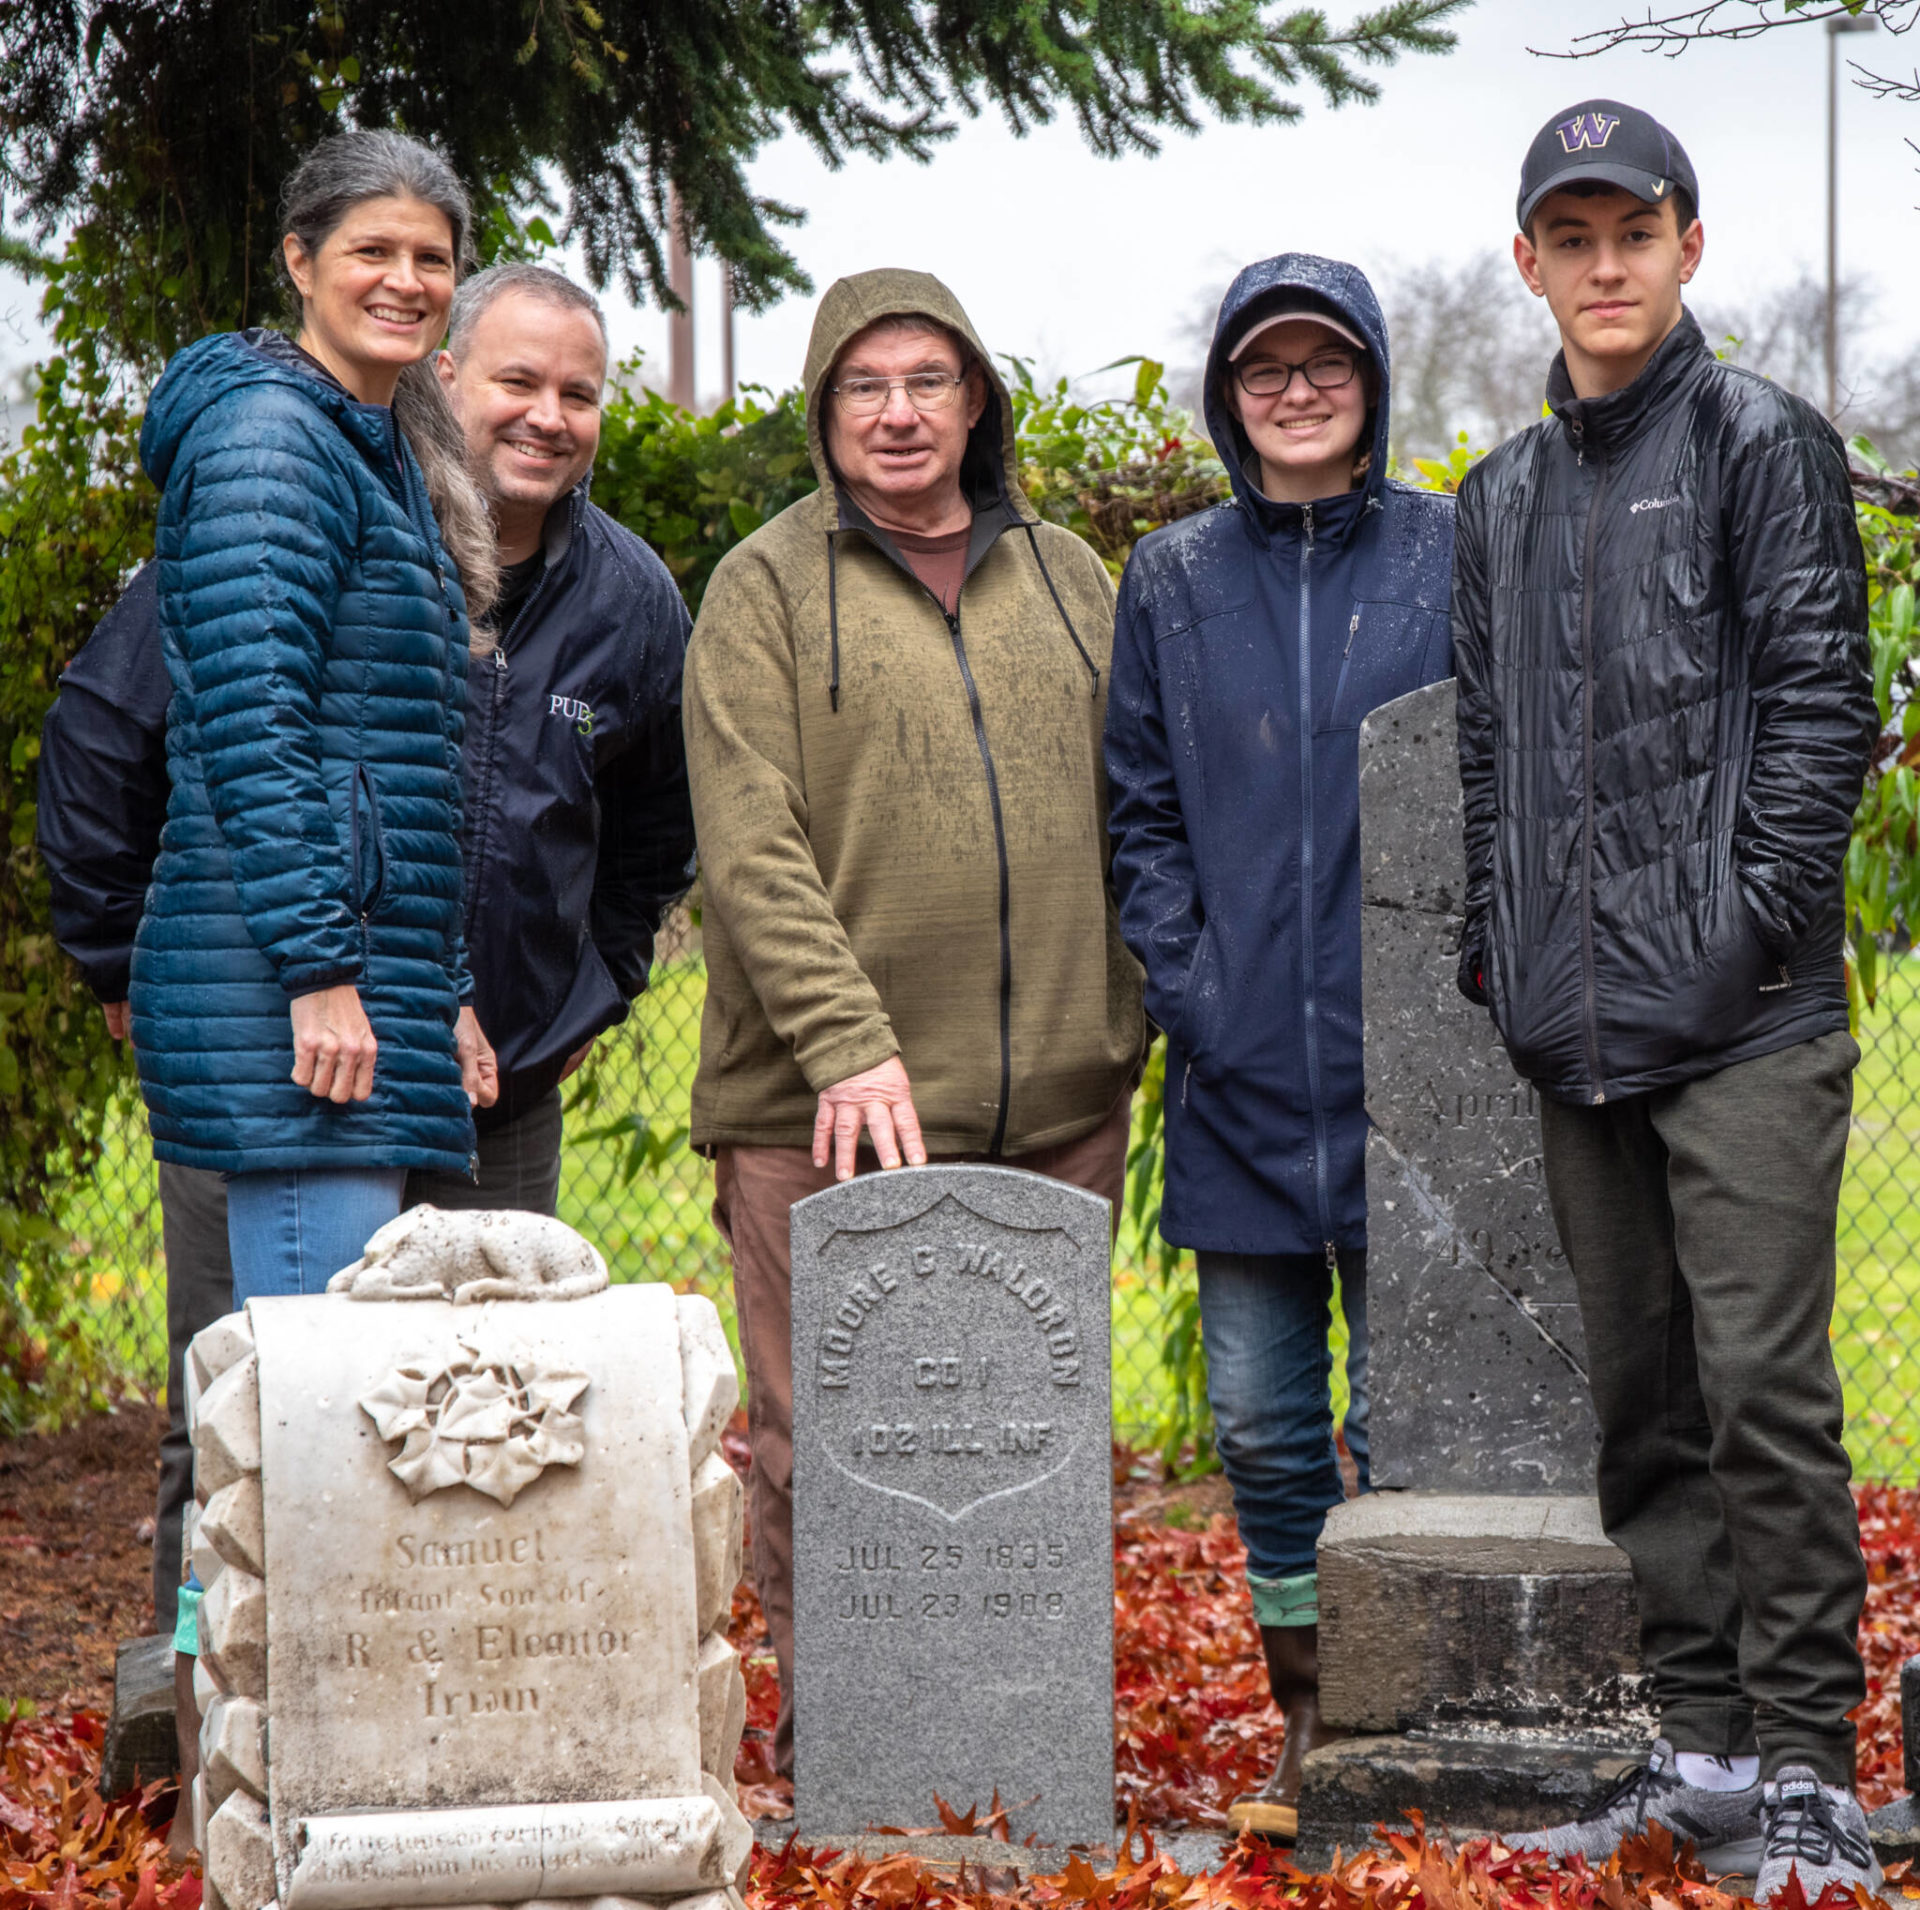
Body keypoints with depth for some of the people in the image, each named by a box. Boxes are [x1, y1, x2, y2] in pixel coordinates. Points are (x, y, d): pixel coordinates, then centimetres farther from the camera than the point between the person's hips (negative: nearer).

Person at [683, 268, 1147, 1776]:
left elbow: (1130, 823, 21)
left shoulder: (1067, 577, 16)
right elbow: (753, 849, -6)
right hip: (822, 1108, -4)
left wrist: (1126, 1033, 11)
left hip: (1057, 1106, 4)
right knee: (824, 1439, -4)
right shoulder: (767, 587, 3)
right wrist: (848, 1046, -17)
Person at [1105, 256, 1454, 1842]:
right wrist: (1189, 991, -2)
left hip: (1405, 1063, -3)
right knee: (1262, 1420, 7)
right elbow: (1140, 809, 10)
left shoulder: (1451, 555, 2)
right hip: (1239, 1072, 3)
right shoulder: (1172, 579, 9)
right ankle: (1309, 1727, 17)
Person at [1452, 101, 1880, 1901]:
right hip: (1577, 1028, 6)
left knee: (1763, 1390, -9)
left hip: (1743, 1022, -6)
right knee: (1640, 1397, 10)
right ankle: (1698, 1742, 18)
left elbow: (1820, 703, -6)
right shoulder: (1499, 501, 17)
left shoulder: (1763, 443, 0)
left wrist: (1755, 922, -13)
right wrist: (1492, 948, 9)